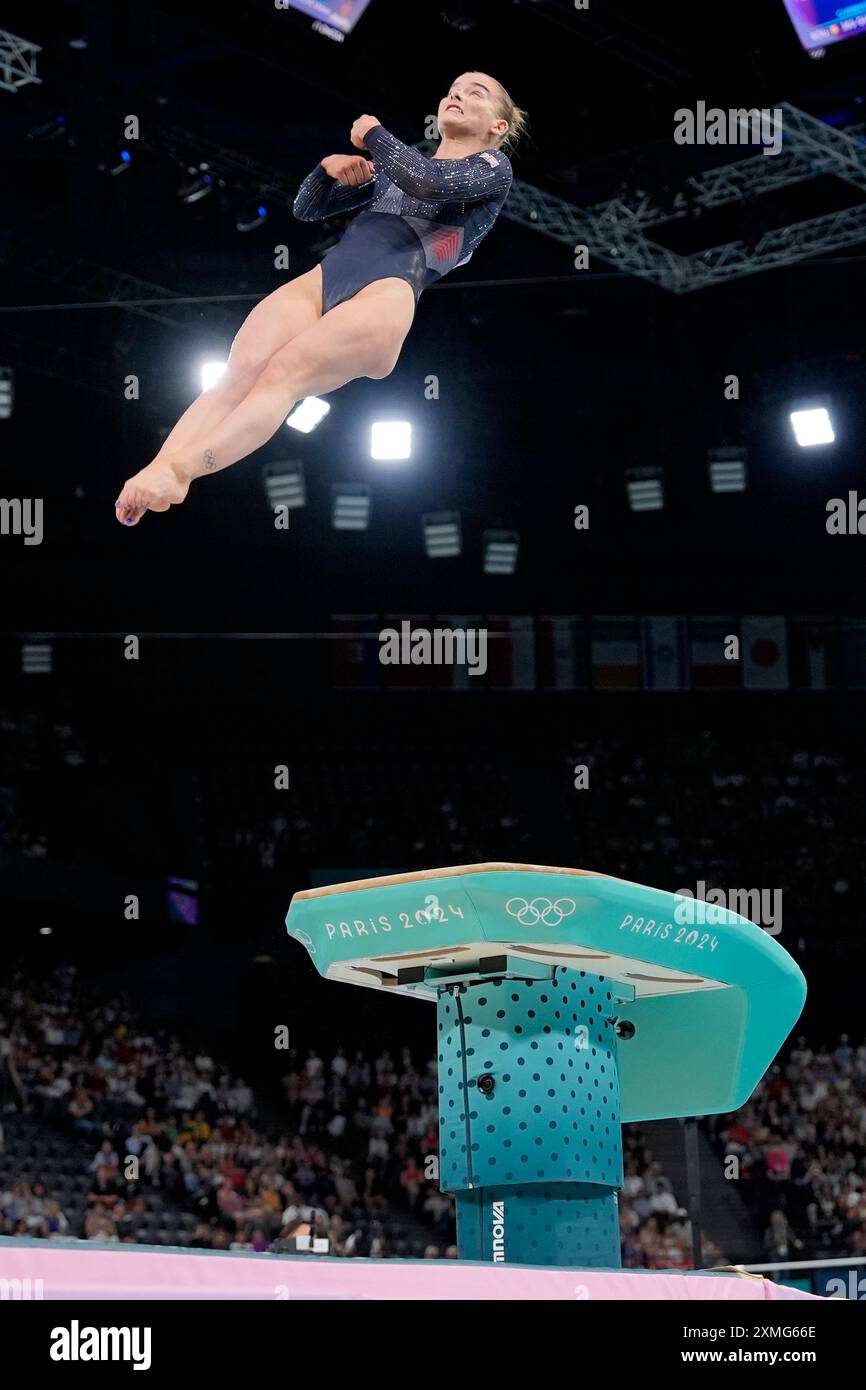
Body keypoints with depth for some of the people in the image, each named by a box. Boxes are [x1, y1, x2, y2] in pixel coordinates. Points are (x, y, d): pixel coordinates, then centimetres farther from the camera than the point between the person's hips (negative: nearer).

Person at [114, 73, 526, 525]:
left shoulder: (493, 166, 16)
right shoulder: (393, 165, 35)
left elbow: (427, 182, -7)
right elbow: (306, 209, 34)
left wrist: (373, 135, 9)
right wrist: (327, 168, 14)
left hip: (389, 290, -5)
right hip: (323, 278, 6)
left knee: (283, 374, -31)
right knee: (237, 374, -23)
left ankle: (178, 470, -49)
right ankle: (153, 475, -43)